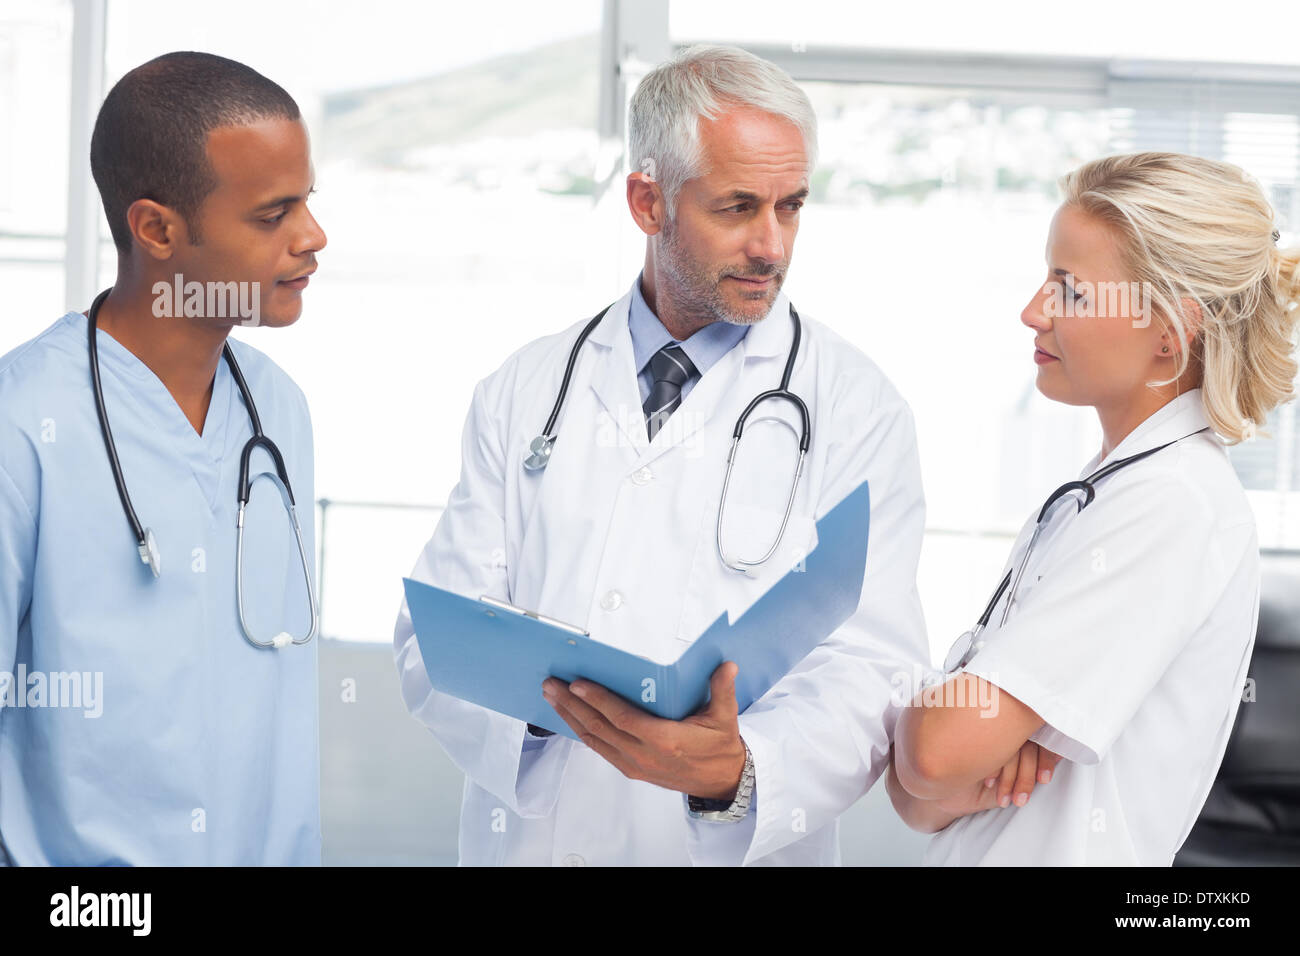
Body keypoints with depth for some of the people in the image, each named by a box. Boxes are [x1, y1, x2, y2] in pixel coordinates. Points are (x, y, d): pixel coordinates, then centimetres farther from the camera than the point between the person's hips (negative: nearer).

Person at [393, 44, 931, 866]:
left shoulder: (858, 410, -5)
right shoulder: (523, 392, 4)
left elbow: (867, 673, -14)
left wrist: (740, 770, -33)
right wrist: (536, 693, -23)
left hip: (728, 848, -2)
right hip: (522, 839, 2)